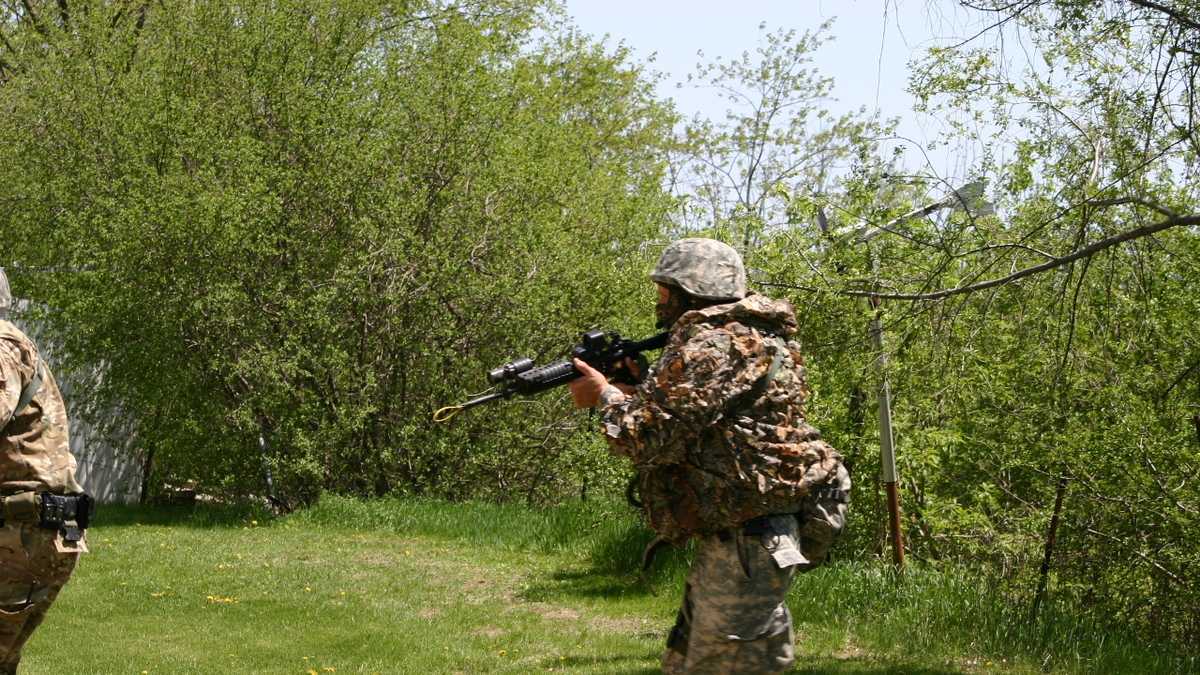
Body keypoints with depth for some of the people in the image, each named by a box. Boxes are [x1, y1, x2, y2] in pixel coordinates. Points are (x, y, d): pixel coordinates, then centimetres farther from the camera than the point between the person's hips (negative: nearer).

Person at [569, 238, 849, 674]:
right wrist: (631, 389, 14)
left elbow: (653, 438, -18)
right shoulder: (741, 337, 18)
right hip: (735, 538, 11)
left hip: (748, 543, -11)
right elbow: (683, 421, 25)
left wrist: (605, 395, -2)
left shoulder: (714, 345, -14)